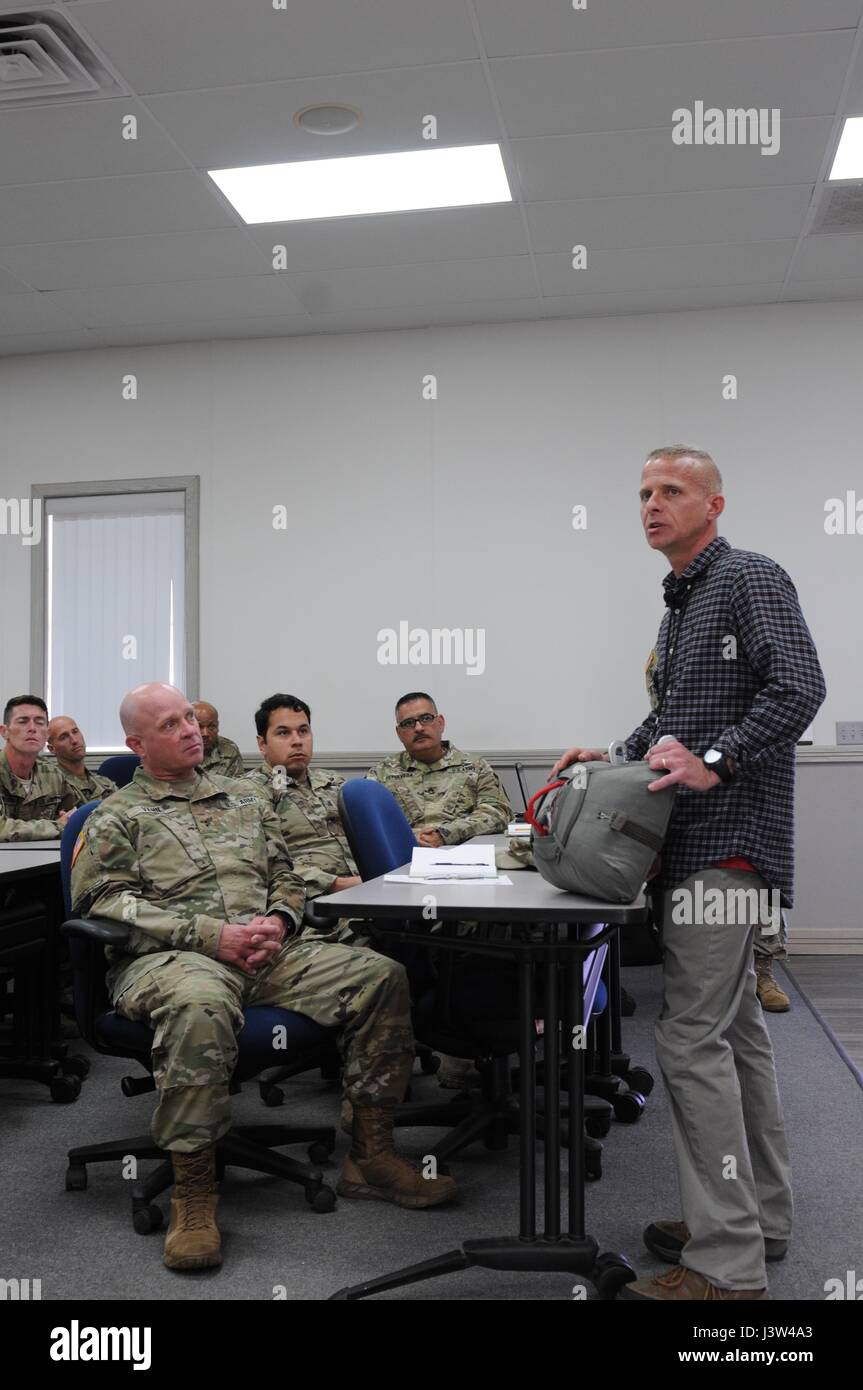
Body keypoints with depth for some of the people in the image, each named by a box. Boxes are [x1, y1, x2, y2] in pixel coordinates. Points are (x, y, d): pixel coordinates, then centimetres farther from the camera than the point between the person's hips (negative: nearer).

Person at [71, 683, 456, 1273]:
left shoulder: (243, 797, 25)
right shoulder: (115, 818, 10)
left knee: (380, 975, -14)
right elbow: (108, 903, -4)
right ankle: (194, 1193, -28)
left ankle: (372, 1156, -7)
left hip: (268, 953, 5)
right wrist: (212, 935, -15)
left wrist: (279, 921, -2)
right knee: (199, 1005, -42)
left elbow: (286, 875, 24)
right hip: (168, 958, -5)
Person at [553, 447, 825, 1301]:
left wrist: (713, 761, -24)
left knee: (694, 1038, -11)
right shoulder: (680, 601, 21)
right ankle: (758, 1218, 27)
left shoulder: (750, 579, -7)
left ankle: (726, 1264, -4)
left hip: (726, 842, -10)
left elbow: (798, 687, -20)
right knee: (735, 1029, 15)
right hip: (699, 843, 10)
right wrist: (619, 758, 13)